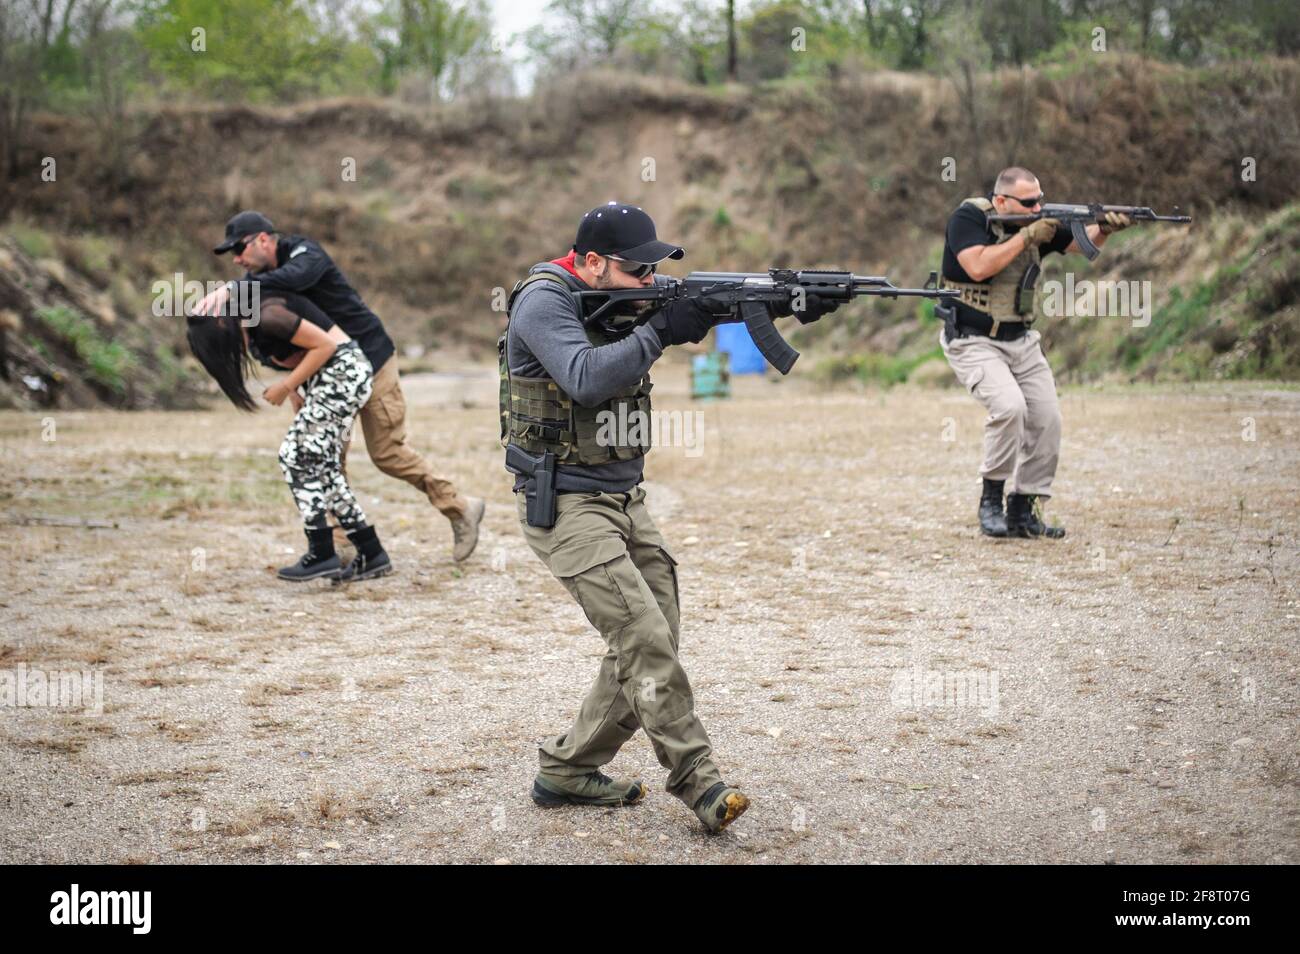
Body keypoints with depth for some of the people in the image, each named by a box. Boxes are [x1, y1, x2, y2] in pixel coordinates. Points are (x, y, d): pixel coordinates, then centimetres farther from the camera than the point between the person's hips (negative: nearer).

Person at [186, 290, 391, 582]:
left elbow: (325, 344, -19)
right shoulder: (249, 326, 7)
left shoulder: (266, 317, -22)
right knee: (321, 467, 8)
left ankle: (322, 555, -3)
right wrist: (294, 391, 6)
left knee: (296, 457, -8)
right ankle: (371, 555, 11)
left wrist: (286, 387, -14)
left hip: (343, 370, -10)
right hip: (328, 377, 10)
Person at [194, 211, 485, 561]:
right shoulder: (267, 270, 5)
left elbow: (290, 278, -44)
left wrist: (231, 290, -52)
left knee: (387, 451, -6)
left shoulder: (307, 255, -22)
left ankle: (460, 509, 9)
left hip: (369, 358, -9)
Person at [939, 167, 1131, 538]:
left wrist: (1105, 227, -13)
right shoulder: (969, 218, -13)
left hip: (1022, 341, 7)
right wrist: (1026, 236, -24)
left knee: (1047, 420, -2)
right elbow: (978, 267, -27)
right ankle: (991, 500, -12)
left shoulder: (1037, 221, 4)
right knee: (1010, 406, -28)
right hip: (973, 341, -7)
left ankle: (1022, 511, 10)